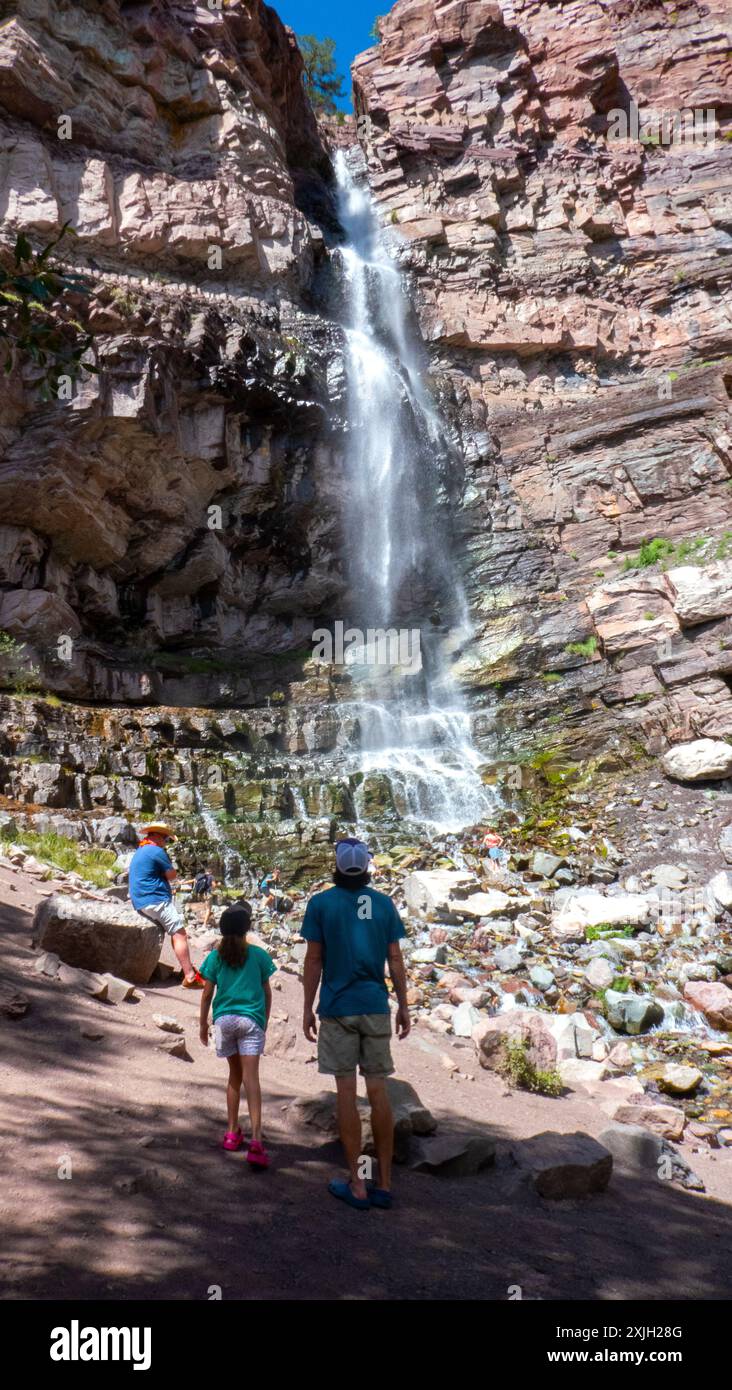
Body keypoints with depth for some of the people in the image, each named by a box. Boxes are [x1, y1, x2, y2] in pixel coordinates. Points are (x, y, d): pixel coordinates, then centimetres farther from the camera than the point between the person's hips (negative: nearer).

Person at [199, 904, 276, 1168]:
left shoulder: (216, 956, 2)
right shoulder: (258, 955, 1)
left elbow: (207, 994, 4)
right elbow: (267, 992, 7)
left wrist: (203, 1024, 15)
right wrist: (265, 1022, 20)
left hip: (224, 1019, 2)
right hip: (251, 1020, -2)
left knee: (235, 1074, 19)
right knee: (251, 1078, -9)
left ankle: (233, 1133, 25)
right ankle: (256, 1140, -20)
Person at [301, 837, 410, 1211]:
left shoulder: (321, 903, -3)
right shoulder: (383, 904, 4)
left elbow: (314, 960, -3)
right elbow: (395, 960, 4)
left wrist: (307, 1009, 4)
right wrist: (403, 1007, 11)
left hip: (337, 1009, -2)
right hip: (376, 1008, 2)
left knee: (346, 1091, 3)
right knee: (378, 1091, 7)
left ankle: (357, 1185, 6)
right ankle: (384, 1183, 11)